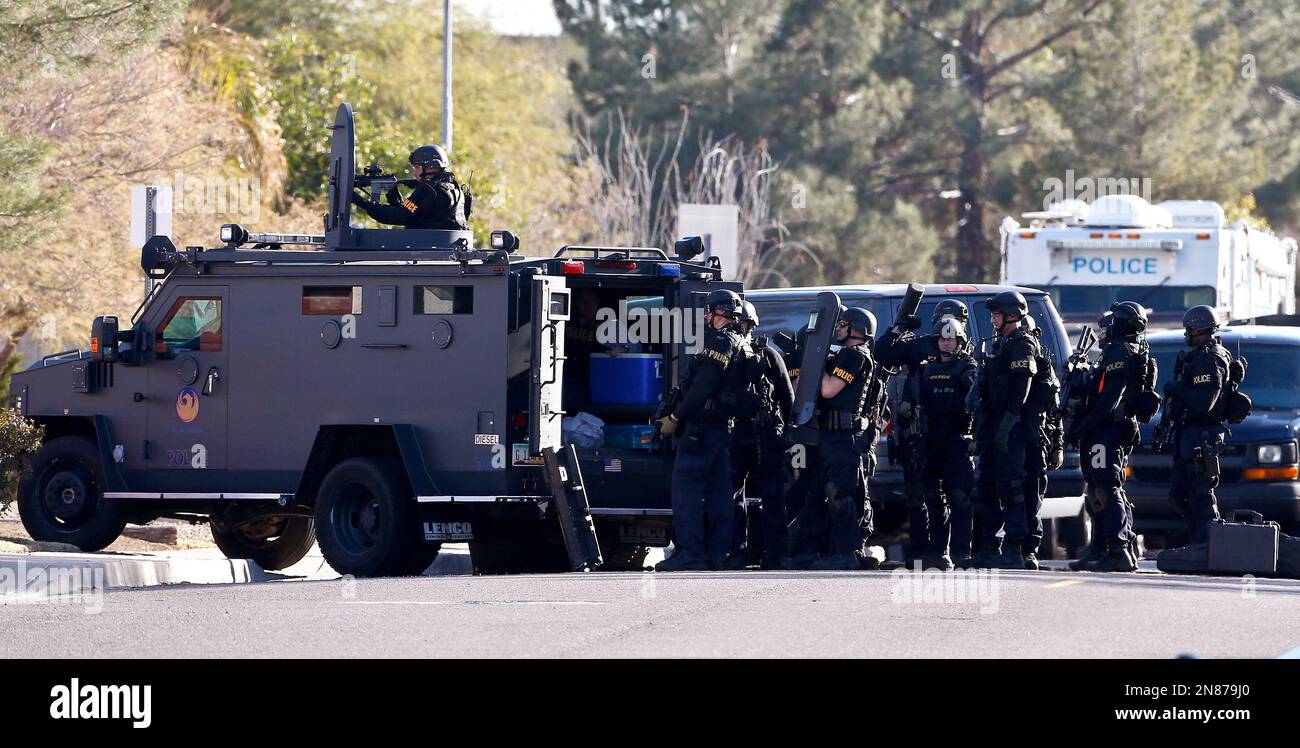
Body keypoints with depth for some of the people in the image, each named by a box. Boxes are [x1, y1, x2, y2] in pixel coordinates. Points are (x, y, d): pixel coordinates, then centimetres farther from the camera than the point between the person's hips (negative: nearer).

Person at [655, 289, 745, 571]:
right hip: (724, 428, 10)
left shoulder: (719, 342, -13)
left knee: (686, 487, -8)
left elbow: (702, 389, -20)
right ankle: (717, 552, 11)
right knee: (718, 490, 11)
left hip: (703, 426, -10)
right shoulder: (739, 344, 18)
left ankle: (690, 554, -13)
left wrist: (675, 417, -15)